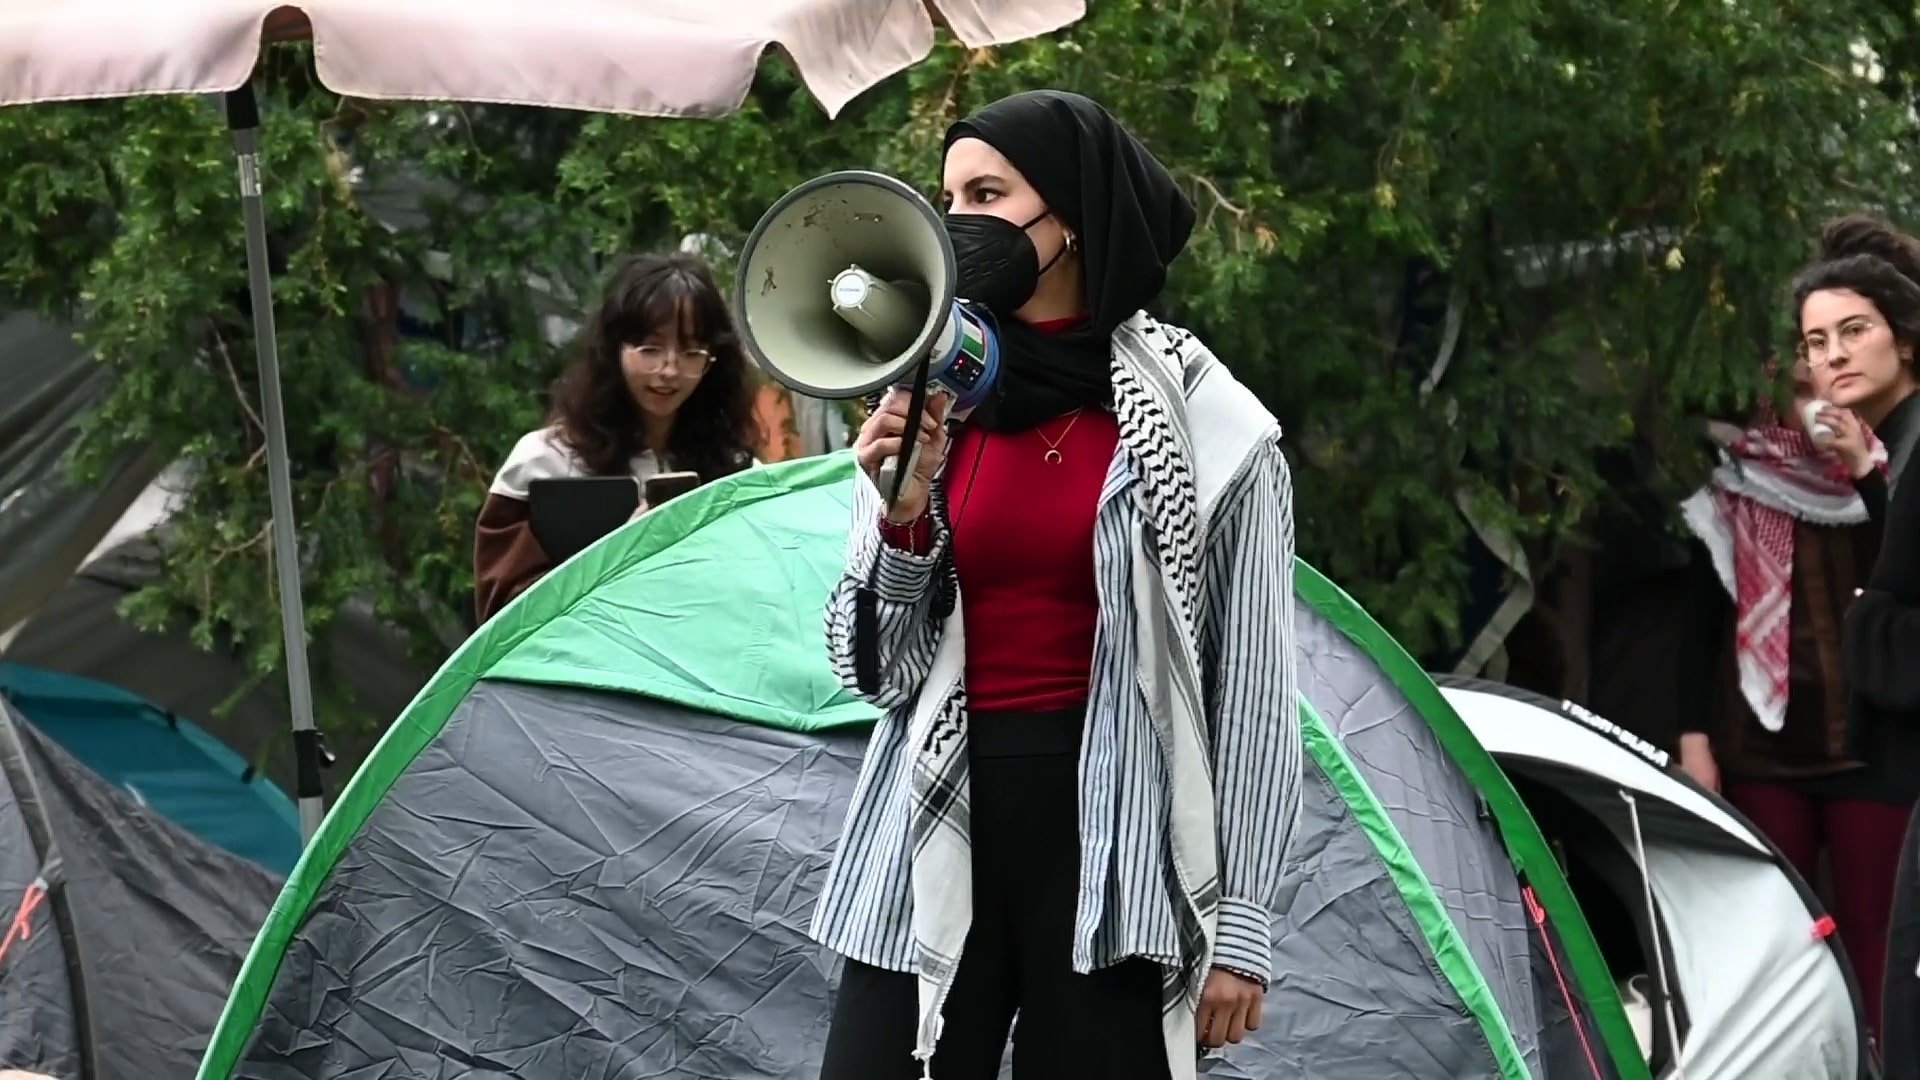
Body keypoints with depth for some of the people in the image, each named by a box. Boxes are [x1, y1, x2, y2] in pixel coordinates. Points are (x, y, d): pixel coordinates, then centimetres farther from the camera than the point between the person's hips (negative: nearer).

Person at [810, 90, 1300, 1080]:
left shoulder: (1207, 430, -3)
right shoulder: (927, 408, 7)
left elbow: (1252, 685, -1)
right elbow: (874, 666, 8)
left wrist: (1241, 919, -4)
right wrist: (903, 512, -10)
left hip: (1114, 828, -3)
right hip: (941, 828, 3)